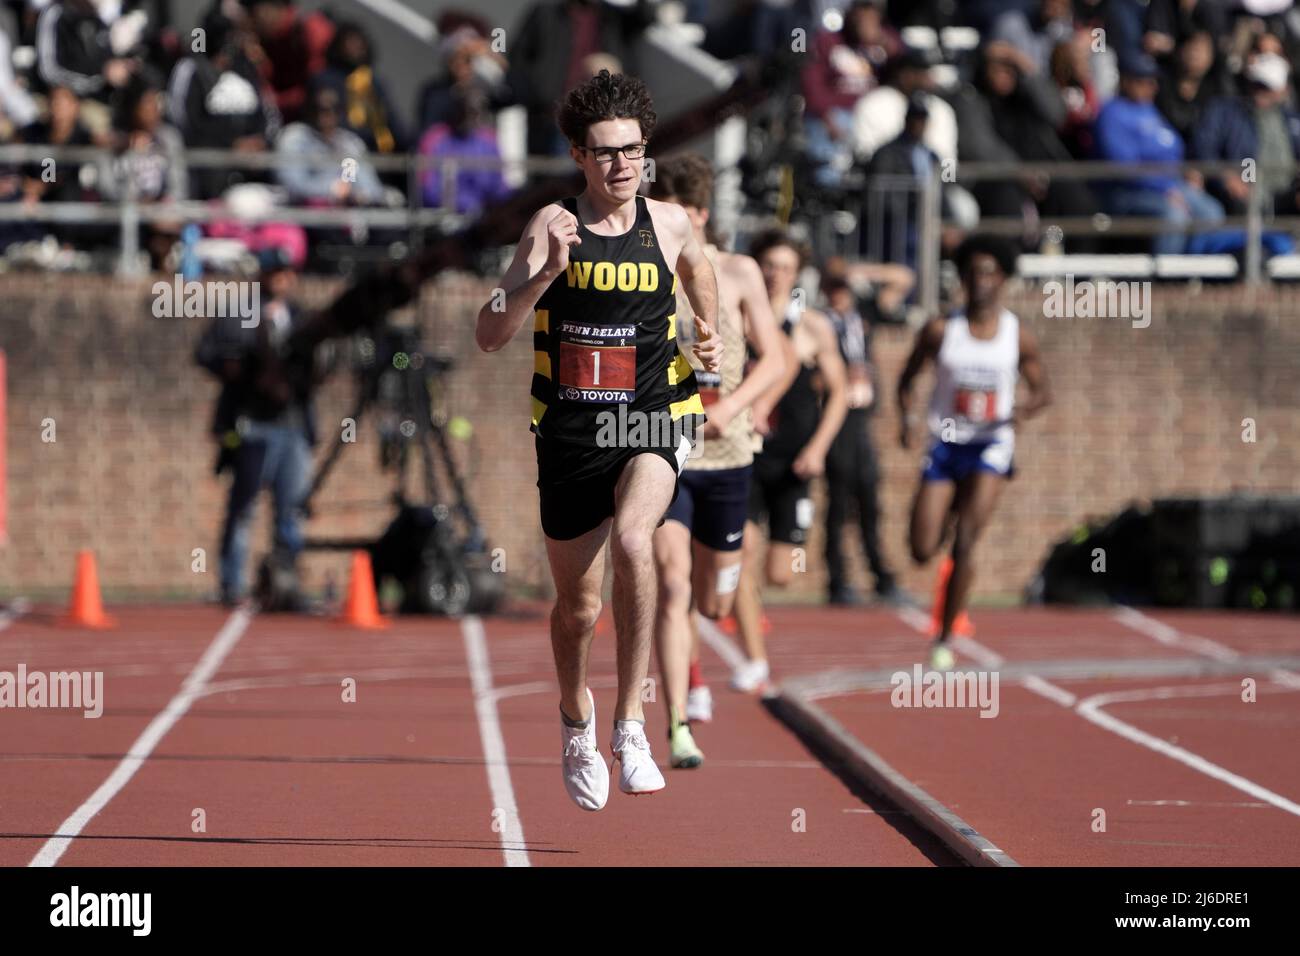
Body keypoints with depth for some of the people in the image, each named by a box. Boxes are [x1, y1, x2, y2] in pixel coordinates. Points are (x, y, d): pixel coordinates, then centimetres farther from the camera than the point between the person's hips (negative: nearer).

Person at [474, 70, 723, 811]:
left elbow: (699, 269, 30)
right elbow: (490, 336, -13)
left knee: (632, 539, -31)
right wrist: (547, 270, -25)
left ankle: (630, 724, -25)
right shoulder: (553, 226, -5)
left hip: (652, 423, 0)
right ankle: (577, 720, 42)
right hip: (570, 433, 0)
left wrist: (711, 334, 19)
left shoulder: (670, 223, 3)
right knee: (578, 607, 11)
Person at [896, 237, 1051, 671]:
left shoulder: (1019, 338, 1)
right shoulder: (940, 331, 0)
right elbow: (907, 378, 10)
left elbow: (1042, 391, 11)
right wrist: (906, 417, -9)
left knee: (965, 544, -16)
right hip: (945, 443, 1)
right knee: (922, 551, -4)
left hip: (991, 444, -1)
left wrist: (1024, 409, -12)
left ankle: (945, 638, -5)